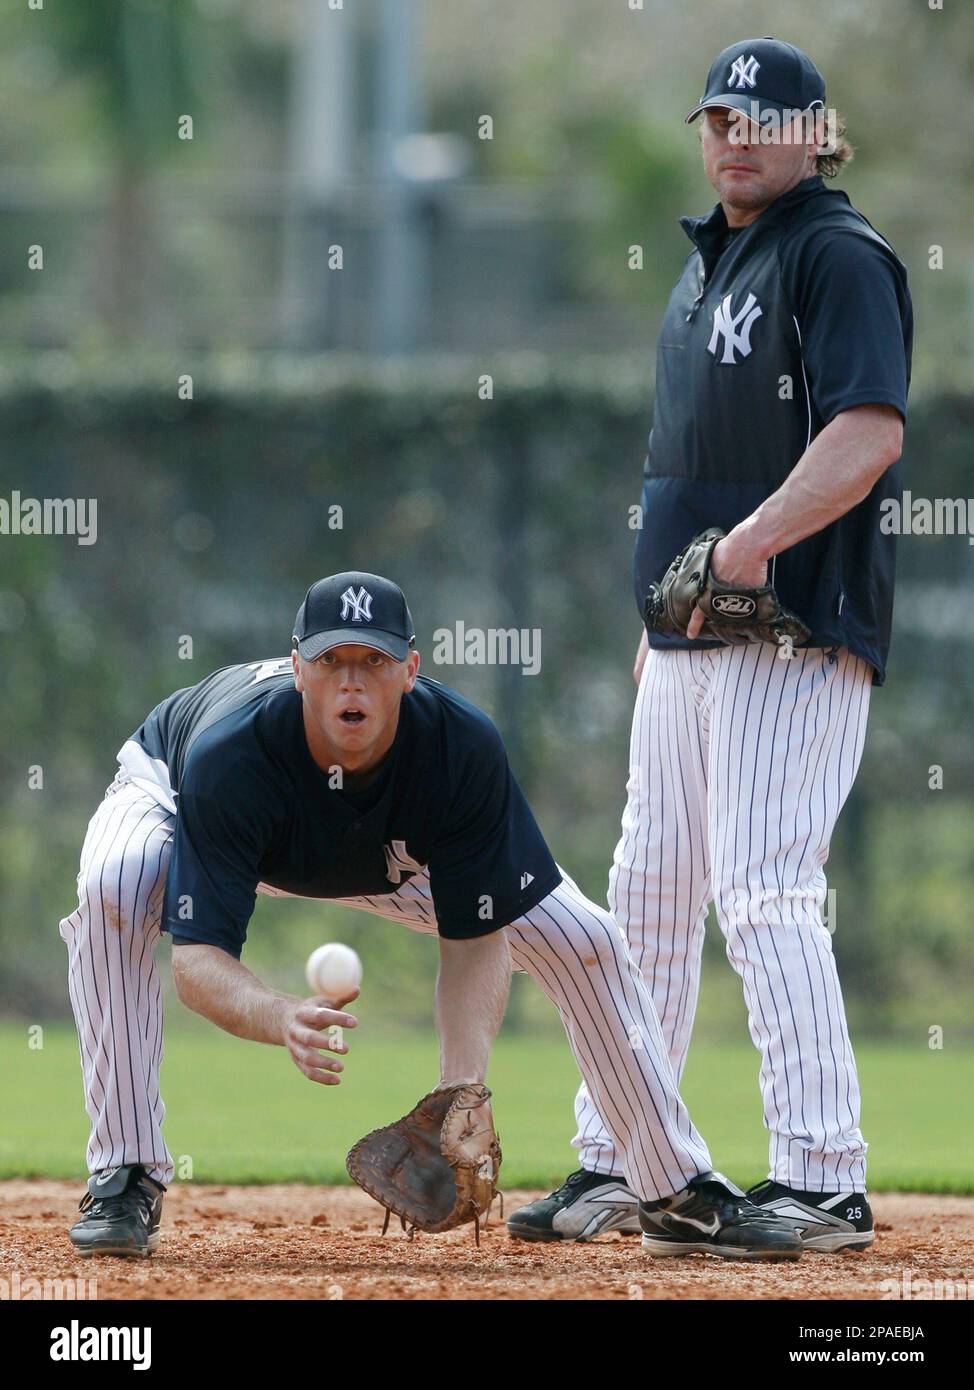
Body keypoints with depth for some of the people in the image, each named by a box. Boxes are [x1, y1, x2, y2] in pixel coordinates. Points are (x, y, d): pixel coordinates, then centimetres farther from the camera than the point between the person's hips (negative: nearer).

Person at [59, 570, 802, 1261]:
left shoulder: (464, 747, -36)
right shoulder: (228, 755, -44)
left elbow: (476, 936, -28)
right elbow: (199, 960, -46)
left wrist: (462, 1089, -44)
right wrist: (285, 1019, -69)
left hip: (390, 849, 3)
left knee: (586, 940, -7)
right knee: (115, 887, -38)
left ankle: (681, 1196, 11)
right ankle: (126, 1184, -27)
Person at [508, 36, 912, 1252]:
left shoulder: (838, 256, -10)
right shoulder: (708, 260, 18)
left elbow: (871, 434, -23)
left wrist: (754, 540, -33)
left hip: (794, 634, -10)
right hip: (687, 638, 10)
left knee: (763, 893, -15)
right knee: (647, 890, 13)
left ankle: (822, 1184, -15)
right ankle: (612, 1165, 21)